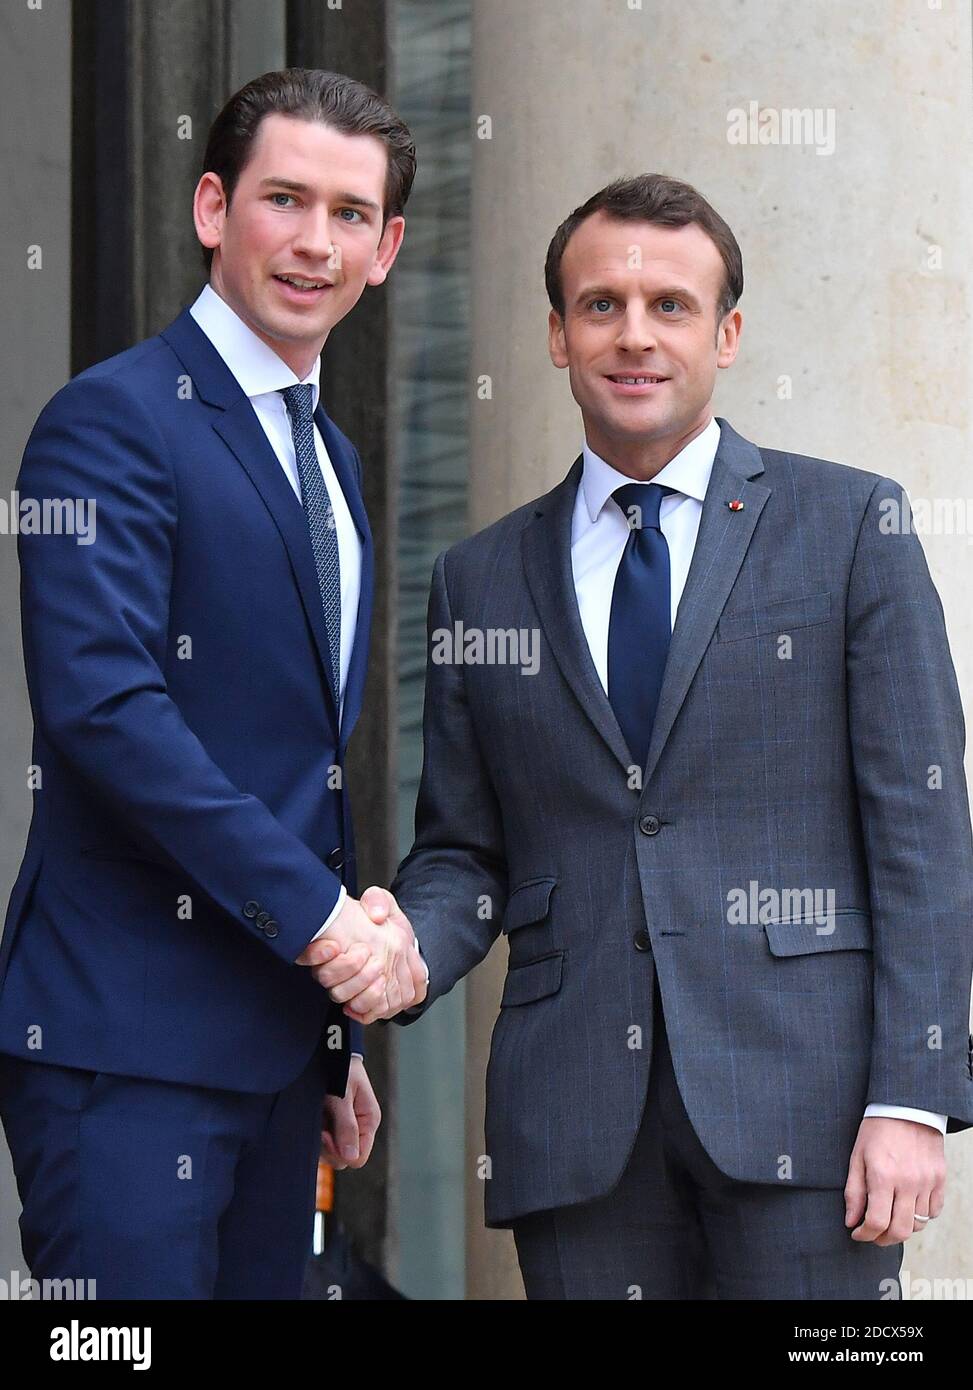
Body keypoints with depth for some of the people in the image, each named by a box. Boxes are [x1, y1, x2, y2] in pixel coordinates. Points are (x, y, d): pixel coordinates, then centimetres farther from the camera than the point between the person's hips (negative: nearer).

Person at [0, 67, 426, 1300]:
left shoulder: (329, 456, 19)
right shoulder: (114, 420, -8)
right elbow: (101, 703, -21)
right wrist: (316, 908, -19)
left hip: (274, 1037, 8)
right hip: (128, 1035, -8)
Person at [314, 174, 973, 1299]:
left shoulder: (851, 527, 5)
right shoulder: (480, 582, 14)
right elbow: (463, 852, 17)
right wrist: (408, 948, -7)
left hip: (797, 1089, -2)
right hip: (577, 1116, 3)